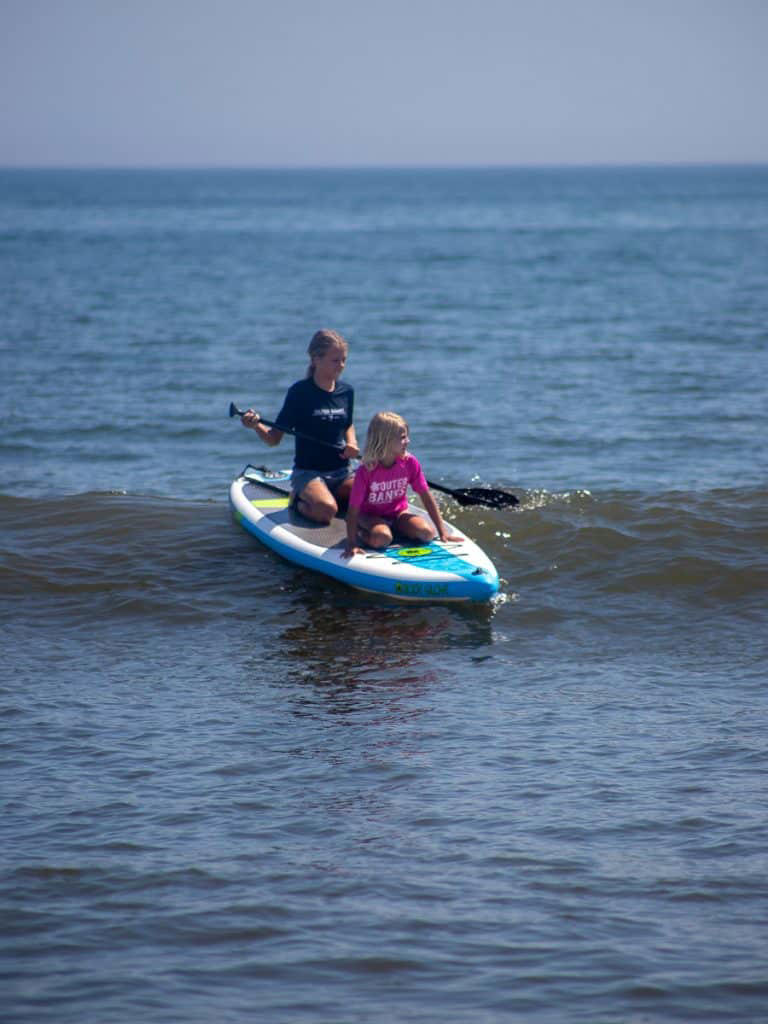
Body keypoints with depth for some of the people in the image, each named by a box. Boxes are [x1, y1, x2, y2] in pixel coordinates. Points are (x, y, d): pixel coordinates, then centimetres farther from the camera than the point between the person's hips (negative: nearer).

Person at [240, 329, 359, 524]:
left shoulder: (346, 391, 7)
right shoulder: (300, 392, -8)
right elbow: (274, 439, -6)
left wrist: (352, 444, 5)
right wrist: (257, 426, -27)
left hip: (342, 472, 6)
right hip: (308, 472, -6)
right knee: (325, 511, -36)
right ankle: (300, 502, 1)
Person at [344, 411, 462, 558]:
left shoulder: (410, 462, -13)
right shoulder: (366, 470, -24)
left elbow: (426, 497, -7)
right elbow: (353, 509, -22)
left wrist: (443, 532, -9)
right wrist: (351, 544, -29)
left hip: (398, 513, 4)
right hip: (370, 516, -4)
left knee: (427, 533, -22)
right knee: (381, 539, -36)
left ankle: (395, 529, 5)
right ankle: (361, 532, -2)